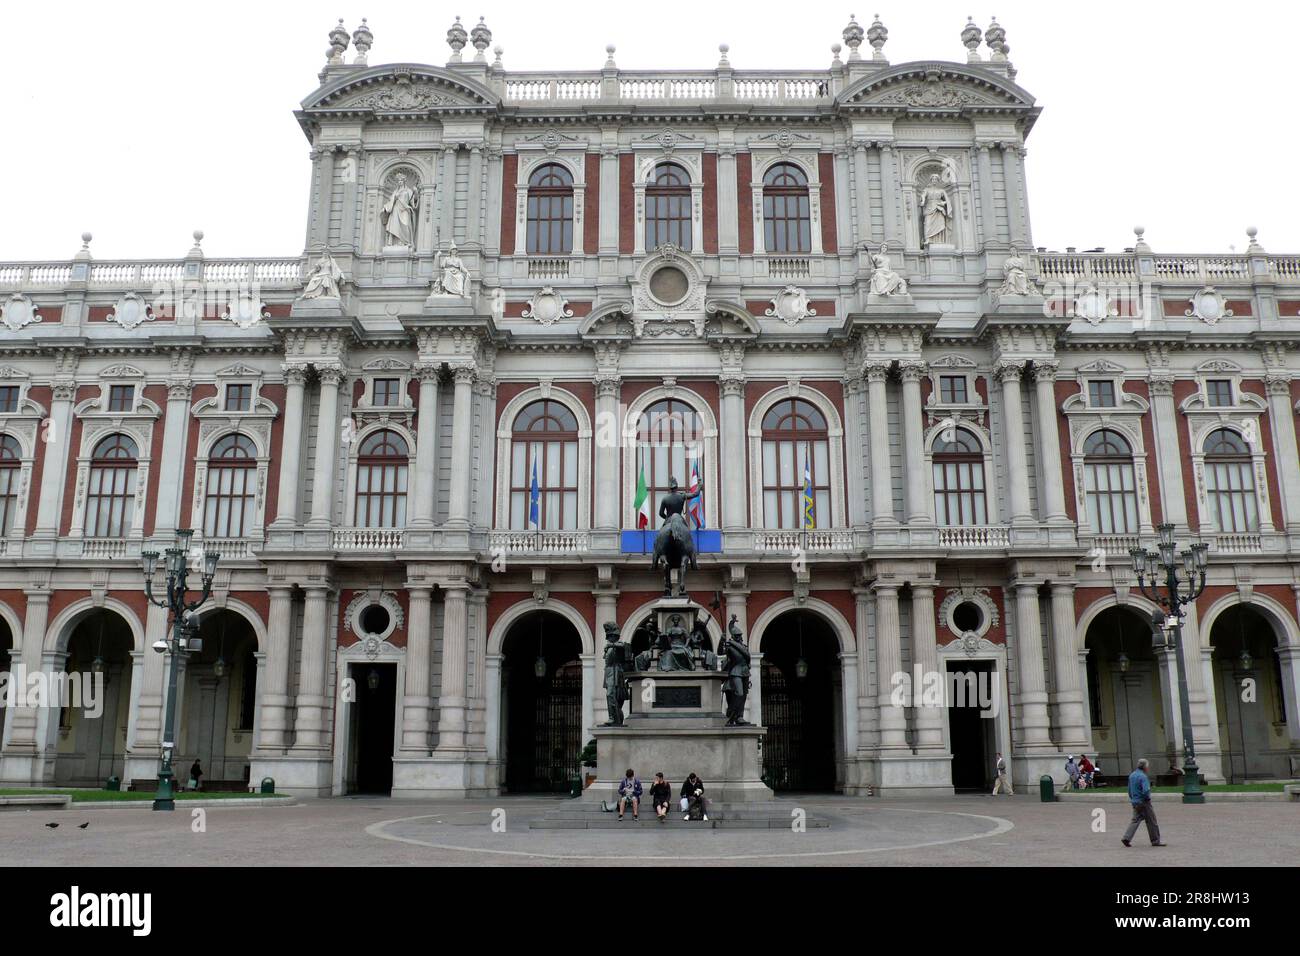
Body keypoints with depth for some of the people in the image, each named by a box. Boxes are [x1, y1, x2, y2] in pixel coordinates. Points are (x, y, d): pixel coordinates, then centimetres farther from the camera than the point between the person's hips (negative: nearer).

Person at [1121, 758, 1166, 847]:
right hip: (1144, 803, -8)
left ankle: (1126, 838, -3)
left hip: (1135, 802, 8)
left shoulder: (1131, 775, 9)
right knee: (1152, 822, 6)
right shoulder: (1143, 777, -17)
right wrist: (1148, 798, -8)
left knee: (1135, 820, 9)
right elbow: (1146, 791, -26)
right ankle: (1155, 841, 14)